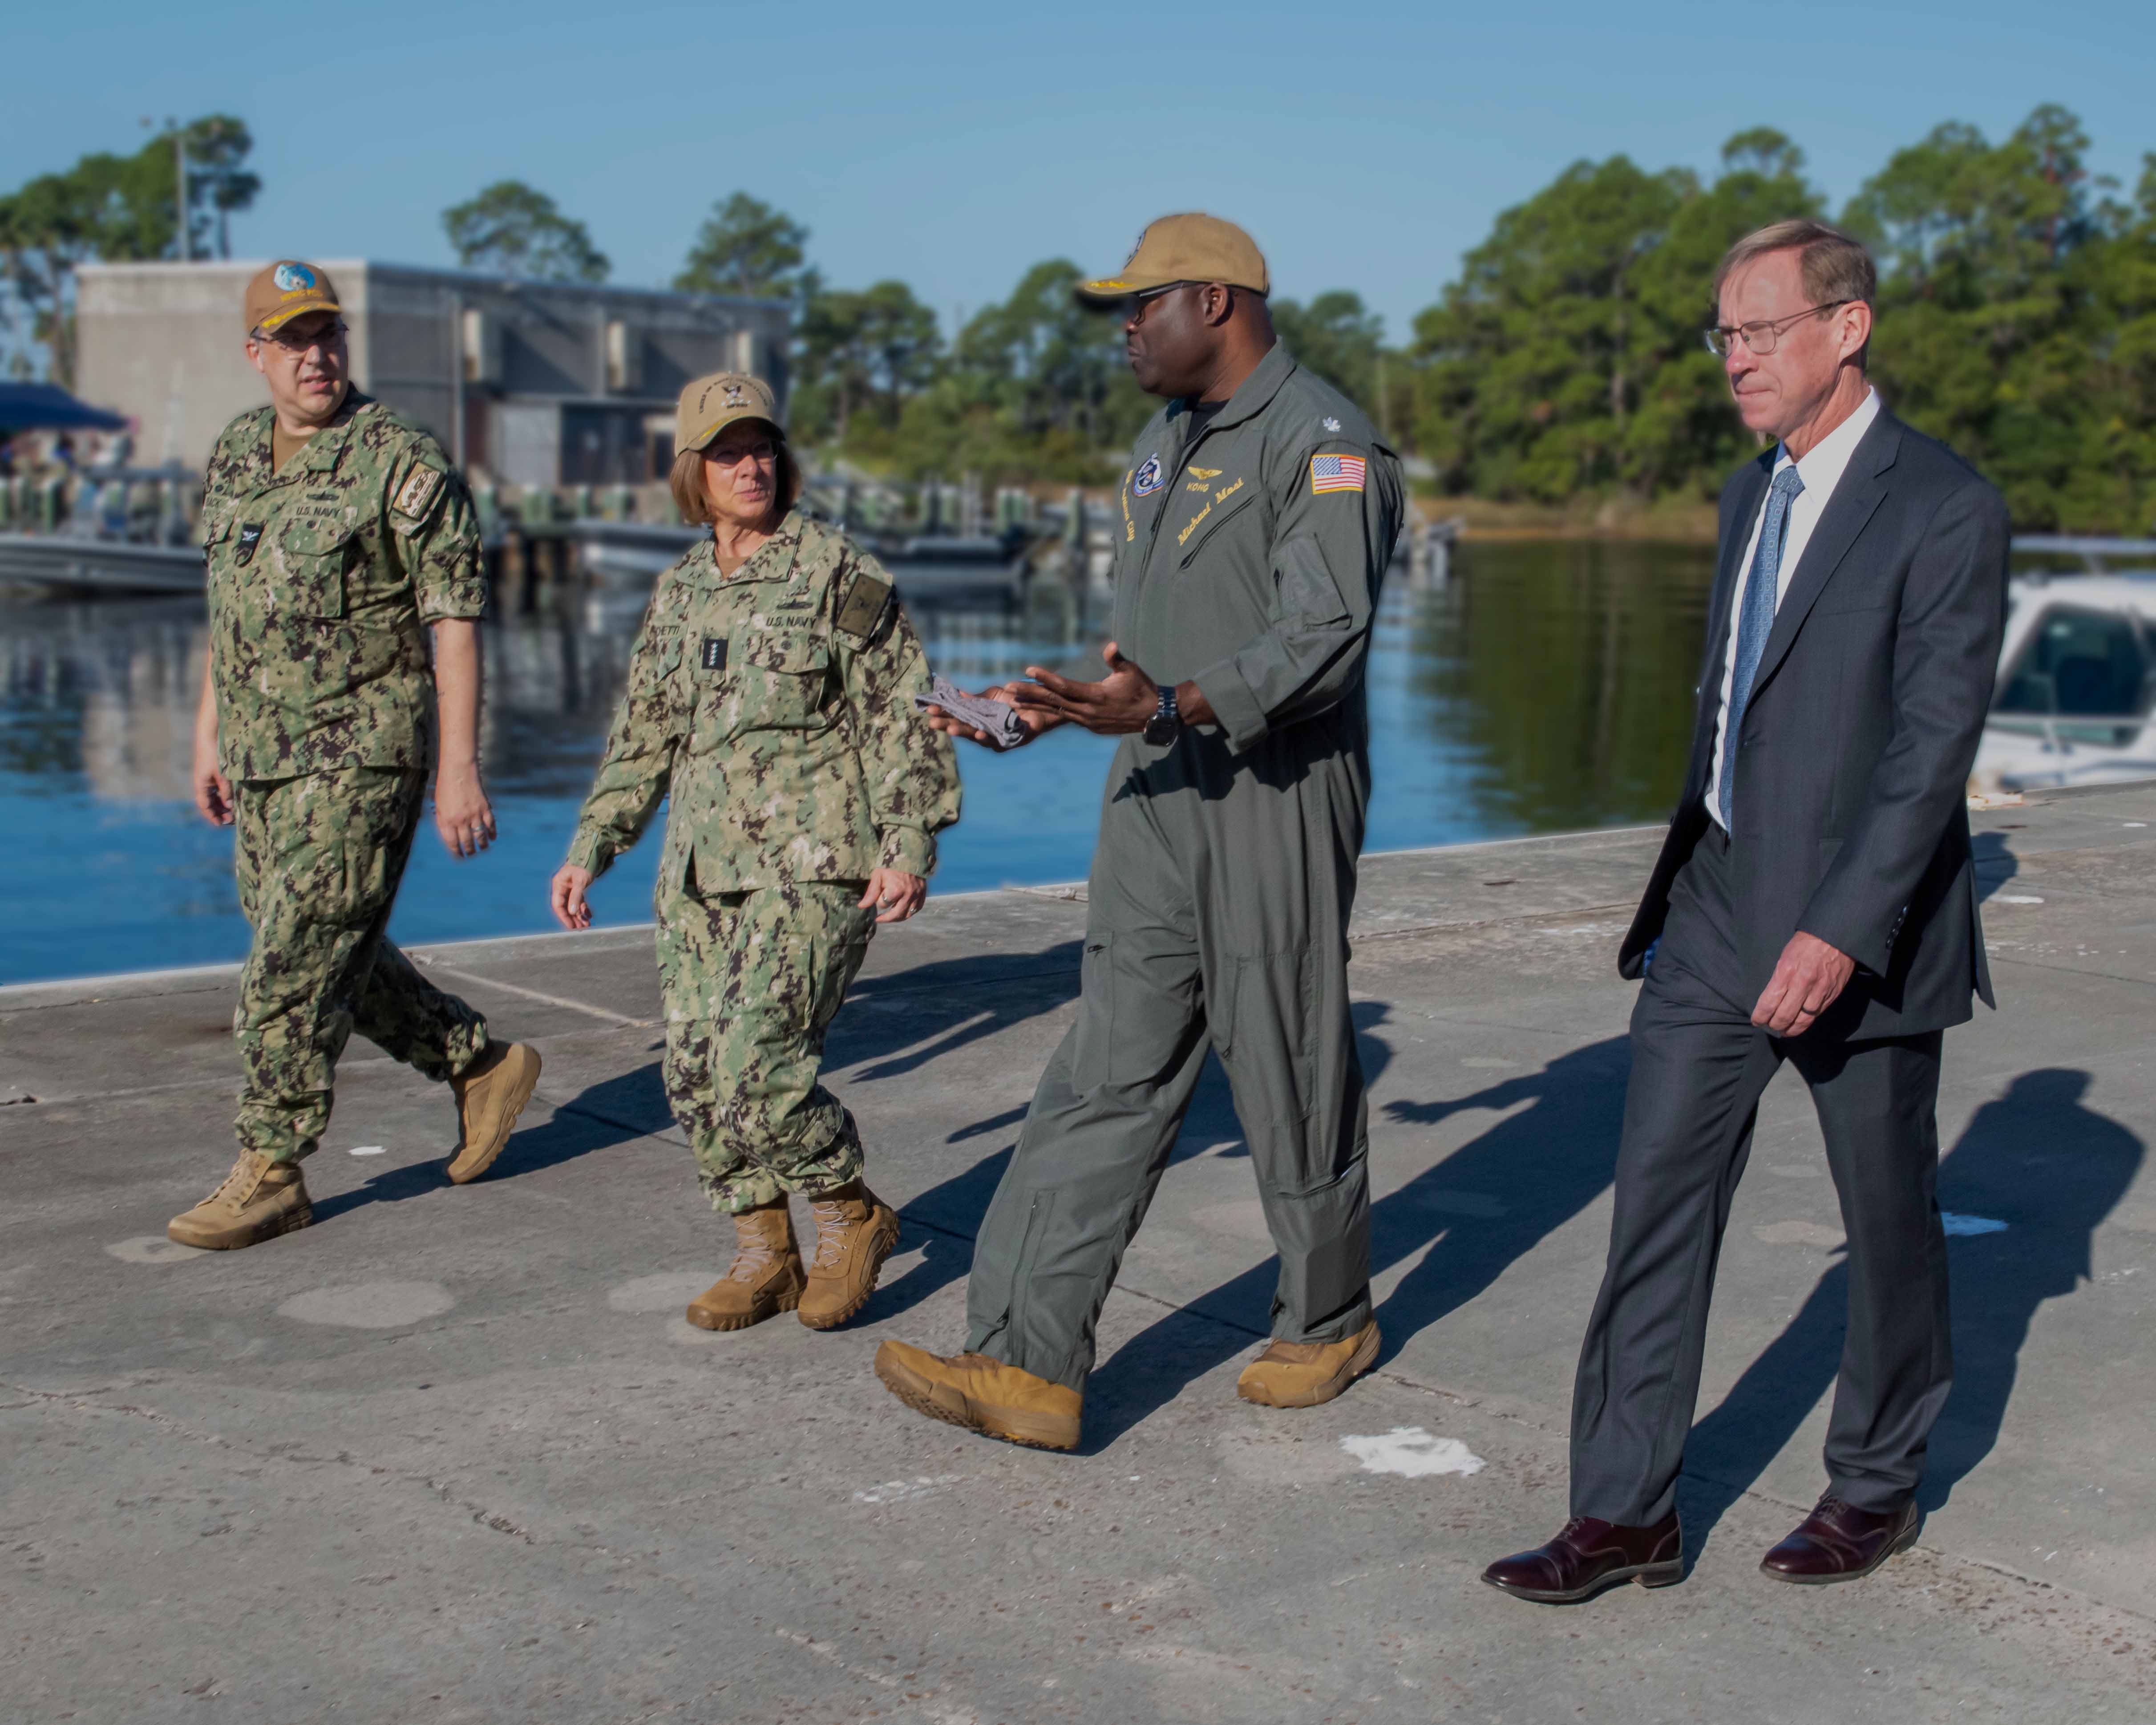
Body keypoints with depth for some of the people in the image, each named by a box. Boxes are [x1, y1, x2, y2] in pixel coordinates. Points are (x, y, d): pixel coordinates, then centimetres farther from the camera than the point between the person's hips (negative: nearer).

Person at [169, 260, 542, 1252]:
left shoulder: (403, 462, -11)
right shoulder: (233, 458, 10)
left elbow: (455, 619, -13)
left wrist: (459, 769, -17)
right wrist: (209, 736, 18)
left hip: (362, 754, -8)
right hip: (263, 757, 8)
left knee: (293, 966, -6)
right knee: (331, 956, 14)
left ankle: (270, 1176, 6)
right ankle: (483, 1066, 31)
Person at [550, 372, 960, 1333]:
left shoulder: (839, 575, -3)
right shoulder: (679, 592, 14)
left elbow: (899, 718, -4)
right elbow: (643, 735, 21)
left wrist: (909, 845, -13)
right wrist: (590, 851, 17)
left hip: (814, 864, -6)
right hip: (702, 870, 6)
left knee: (754, 1063, -17)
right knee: (696, 1072, 3)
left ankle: (852, 1217, 7)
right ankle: (763, 1258, 18)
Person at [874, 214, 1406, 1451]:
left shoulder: (1324, 444, -11)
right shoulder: (1166, 443, 18)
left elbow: (1323, 638, -21)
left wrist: (1167, 708, -31)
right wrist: (1049, 704, 19)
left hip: (1277, 794, -8)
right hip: (1160, 794, 8)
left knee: (1294, 1073, 5)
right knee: (1110, 1078, 1)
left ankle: (1330, 1322, 27)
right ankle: (1030, 1362, -2)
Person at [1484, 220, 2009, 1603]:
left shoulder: (1945, 508, -12)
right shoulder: (1752, 496, 12)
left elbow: (1935, 740, -19)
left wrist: (1842, 930, -25)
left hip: (1860, 934, -7)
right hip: (1718, 917, 7)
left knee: (1889, 1220, 10)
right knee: (1658, 1200, 3)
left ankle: (1879, 1486, 30)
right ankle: (1628, 1513, 10)